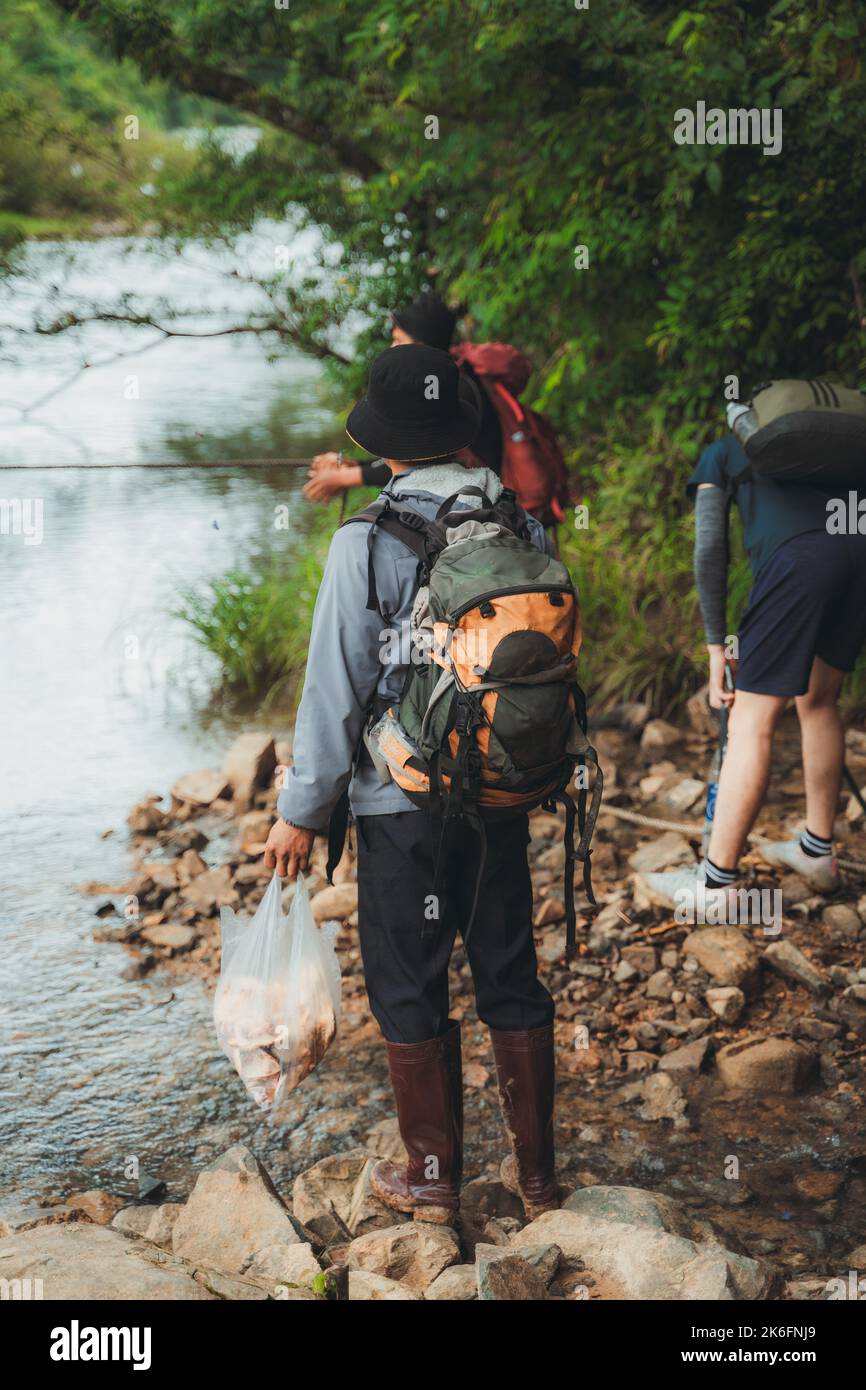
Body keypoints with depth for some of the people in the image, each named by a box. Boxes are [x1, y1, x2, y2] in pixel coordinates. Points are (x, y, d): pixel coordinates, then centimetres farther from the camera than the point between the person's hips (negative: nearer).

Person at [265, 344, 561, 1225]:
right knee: (510, 974, 14)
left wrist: (301, 812, -5)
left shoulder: (368, 544, -16)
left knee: (409, 986, 8)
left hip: (403, 800, -5)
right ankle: (535, 1171, 23)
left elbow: (336, 690, -14)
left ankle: (433, 1177, 19)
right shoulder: (522, 526, -1)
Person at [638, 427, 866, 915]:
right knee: (820, 701, 22)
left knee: (752, 722, -2)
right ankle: (818, 852, 30)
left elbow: (710, 551, 12)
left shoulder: (720, 454, 24)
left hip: (798, 556, -5)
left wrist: (717, 645, 14)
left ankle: (716, 883, 2)